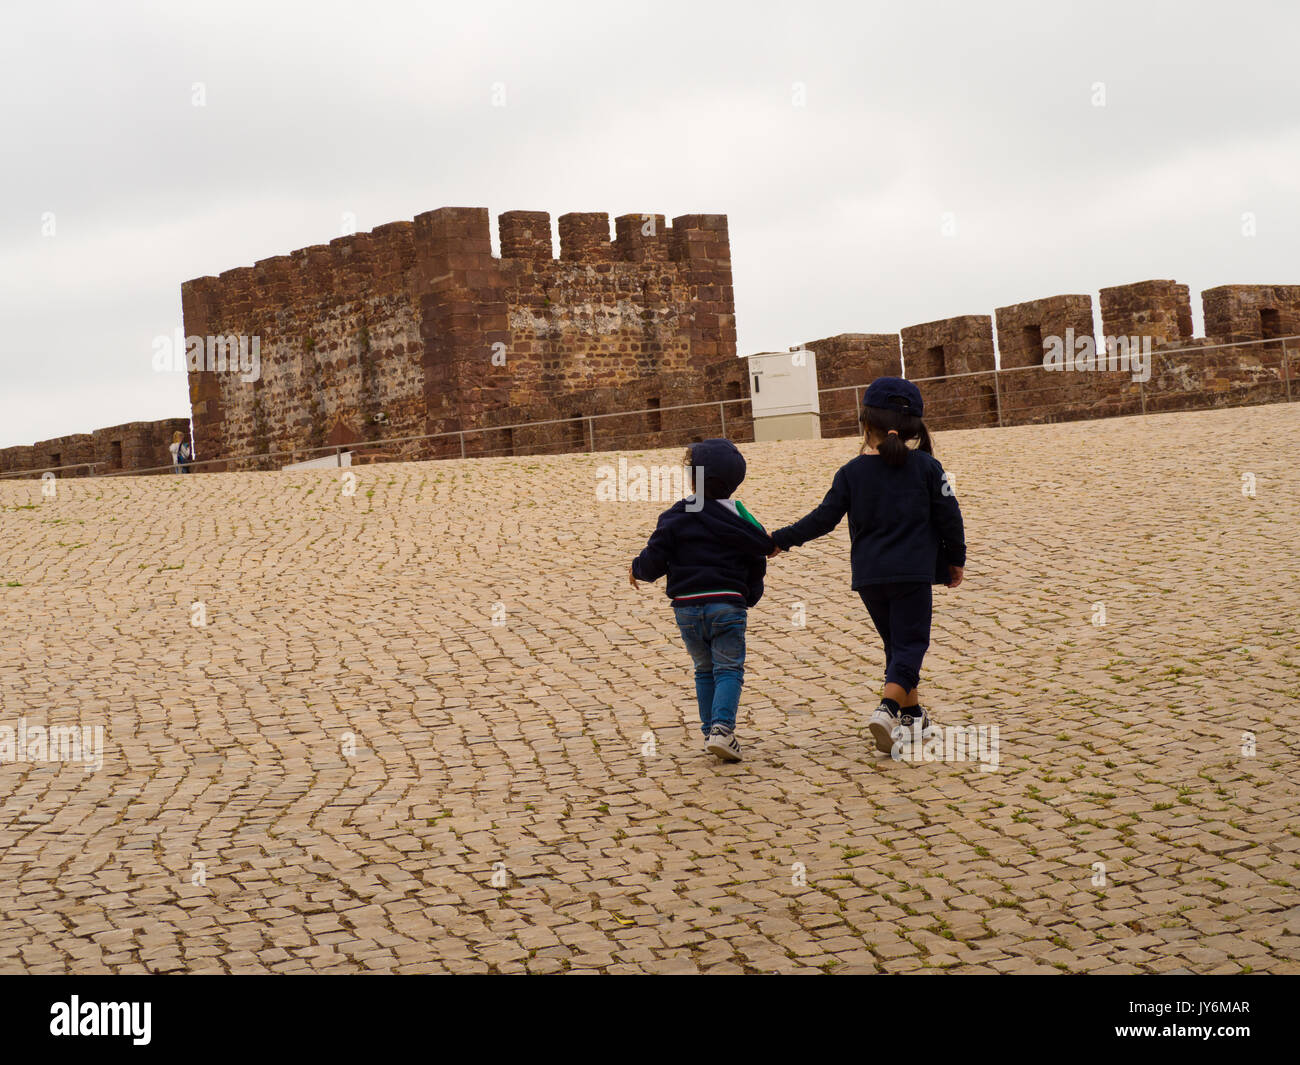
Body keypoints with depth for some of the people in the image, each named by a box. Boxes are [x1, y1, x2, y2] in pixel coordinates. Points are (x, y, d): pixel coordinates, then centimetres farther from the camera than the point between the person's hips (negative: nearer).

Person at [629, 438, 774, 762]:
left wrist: (637, 570, 17)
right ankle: (722, 728, -18)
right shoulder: (739, 518, 1)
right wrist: (749, 598, 22)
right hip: (727, 604, -1)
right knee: (729, 669, 1)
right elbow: (757, 562, 6)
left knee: (704, 670, 16)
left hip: (687, 606, 1)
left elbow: (655, 560, -5)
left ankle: (710, 731, 15)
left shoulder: (676, 516, -3)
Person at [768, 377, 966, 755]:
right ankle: (887, 709, -23)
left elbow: (823, 519, -2)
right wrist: (955, 559, 12)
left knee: (897, 643, 18)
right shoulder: (926, 466, -3)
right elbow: (948, 516, -1)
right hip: (913, 573, -3)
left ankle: (912, 714, 25)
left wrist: (780, 541, 9)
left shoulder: (851, 473, -1)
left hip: (869, 576, 3)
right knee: (910, 643, -1)